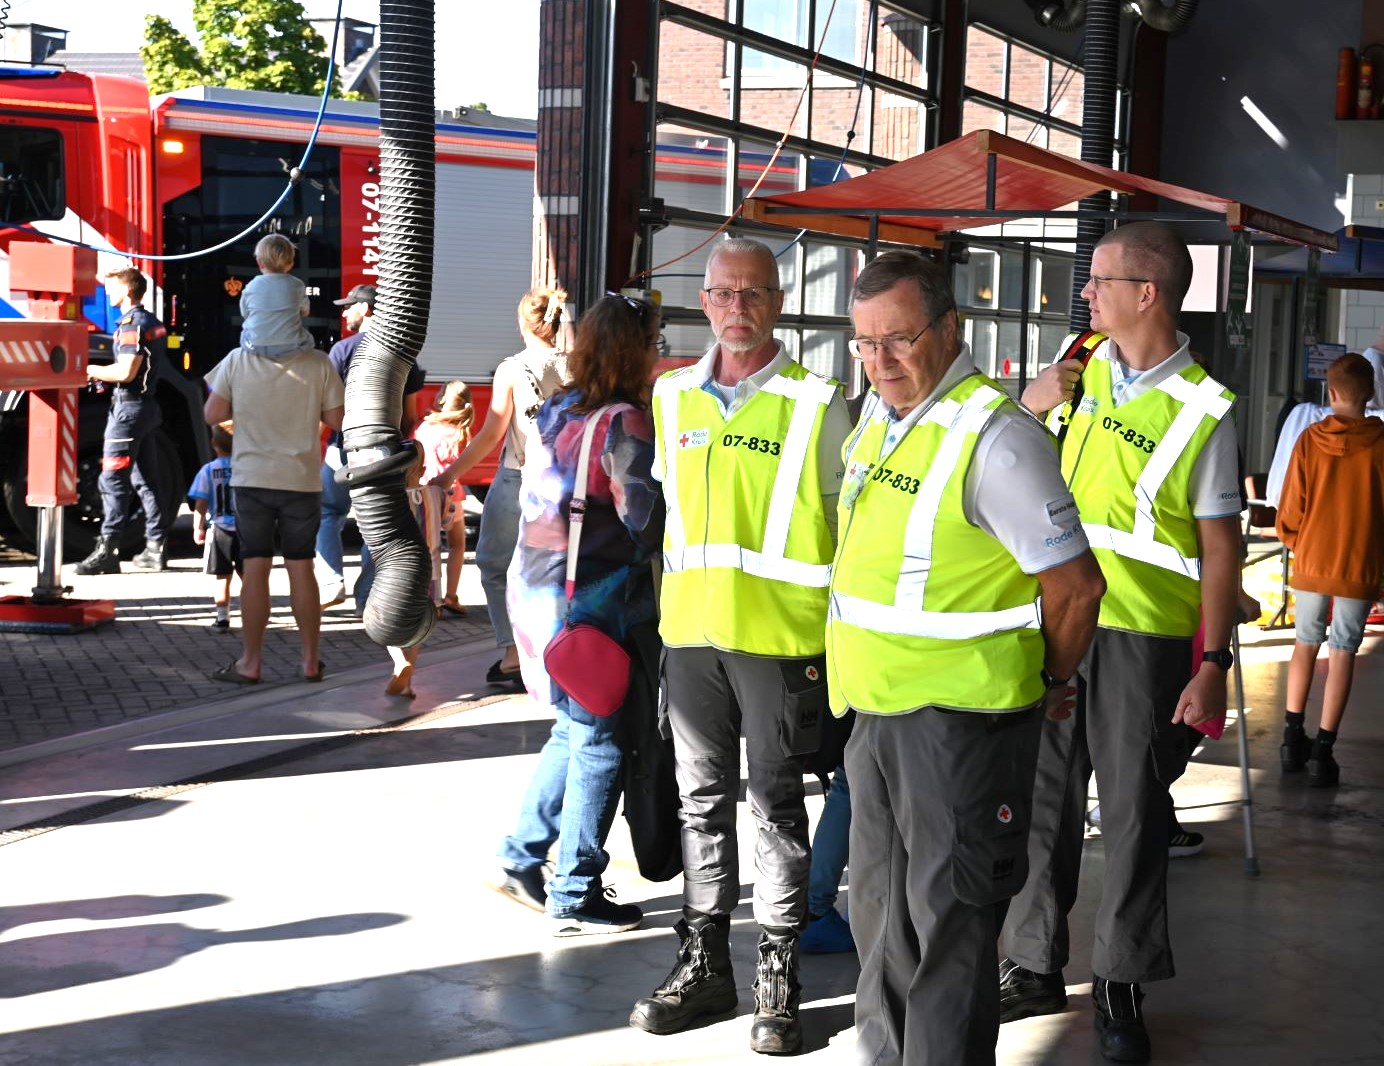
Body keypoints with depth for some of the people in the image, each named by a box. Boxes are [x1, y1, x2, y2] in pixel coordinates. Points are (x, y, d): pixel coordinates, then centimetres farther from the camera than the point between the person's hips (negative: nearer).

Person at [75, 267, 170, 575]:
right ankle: (156, 548, 13)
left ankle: (107, 551, -9)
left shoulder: (132, 324, -15)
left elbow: (126, 372, -23)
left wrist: (95, 371, -7)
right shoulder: (153, 323, 15)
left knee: (113, 480, -8)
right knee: (145, 480, 12)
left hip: (128, 407, -10)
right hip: (149, 405, 10)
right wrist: (105, 376, 15)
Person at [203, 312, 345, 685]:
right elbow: (337, 420, -3)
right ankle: (311, 661, 13)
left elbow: (212, 414, -2)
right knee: (301, 567, 8)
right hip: (302, 479, 0)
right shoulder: (318, 363, -6)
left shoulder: (237, 361, -5)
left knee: (255, 568, 4)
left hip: (252, 479, 0)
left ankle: (250, 662, 6)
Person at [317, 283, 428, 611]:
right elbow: (411, 417, 8)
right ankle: (367, 599, 8)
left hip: (346, 448, -3)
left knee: (328, 515, 12)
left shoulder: (344, 349, -7)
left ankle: (332, 584, -2)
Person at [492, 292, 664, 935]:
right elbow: (647, 518, -20)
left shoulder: (554, 411, 10)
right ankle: (574, 898, 9)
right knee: (598, 747, 2)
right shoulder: (623, 422, -15)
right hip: (587, 606, -8)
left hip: (538, 588, 8)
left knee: (573, 732, 21)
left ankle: (520, 858, 26)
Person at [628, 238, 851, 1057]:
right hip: (690, 628, 4)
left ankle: (779, 977, 12)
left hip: (782, 636, -4)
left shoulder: (818, 404, -5)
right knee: (703, 798, 11)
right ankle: (705, 964, 22)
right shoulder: (674, 397, 9)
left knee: (776, 805, 3)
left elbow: (853, 526, -2)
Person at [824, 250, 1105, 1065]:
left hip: (959, 721, -8)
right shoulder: (878, 415, 8)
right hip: (877, 710, 9)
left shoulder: (995, 436, -18)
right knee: (881, 915, 20)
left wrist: (1053, 684, -2)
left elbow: (1075, 584, -15)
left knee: (948, 927, 1)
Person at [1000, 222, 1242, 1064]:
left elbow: (1220, 546, -9)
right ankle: (1036, 966, 24)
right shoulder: (1086, 368, 6)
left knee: (1134, 812, 4)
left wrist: (1215, 664, -13)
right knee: (1044, 798, 11)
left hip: (1144, 634, -5)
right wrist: (1034, 402, 0)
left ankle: (1122, 987, 17)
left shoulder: (1202, 409, -9)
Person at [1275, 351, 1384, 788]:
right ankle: (1322, 751, 4)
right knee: (1343, 652, 5)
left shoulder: (1311, 440, -7)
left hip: (1312, 561, 1)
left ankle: (1293, 737, 19)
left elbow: (1291, 510, -3)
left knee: (1306, 643, 18)